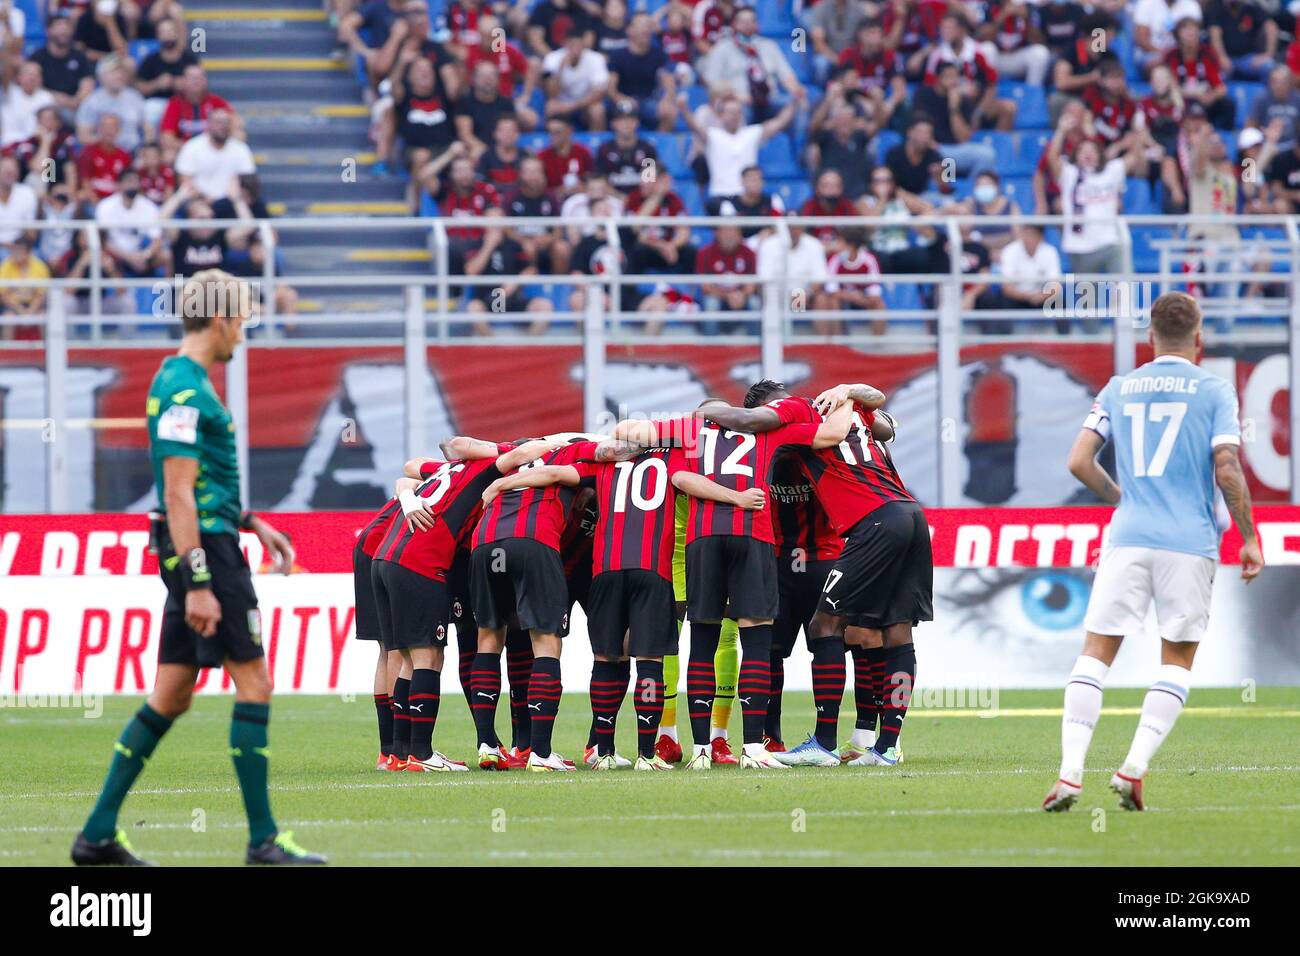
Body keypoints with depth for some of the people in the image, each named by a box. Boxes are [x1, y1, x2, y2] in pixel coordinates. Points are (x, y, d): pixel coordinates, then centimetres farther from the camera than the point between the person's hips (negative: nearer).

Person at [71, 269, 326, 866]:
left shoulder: (182, 381, 16)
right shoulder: (185, 391, -15)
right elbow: (178, 494, -20)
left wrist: (252, 524, 25)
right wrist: (198, 583, -23)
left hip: (204, 547, 10)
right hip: (204, 548, -10)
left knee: (171, 696, 10)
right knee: (254, 683, -7)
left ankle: (98, 835, 11)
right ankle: (264, 840, -5)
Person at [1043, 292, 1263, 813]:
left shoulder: (1118, 389, 11)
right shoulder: (1214, 391, 1)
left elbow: (1079, 462, 6)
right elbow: (1227, 471, -8)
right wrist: (1249, 537, 1)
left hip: (1128, 537, 2)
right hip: (1190, 543, -2)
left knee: (1096, 652, 4)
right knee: (1177, 661, 9)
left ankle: (1071, 771, -10)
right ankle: (1134, 767, -5)